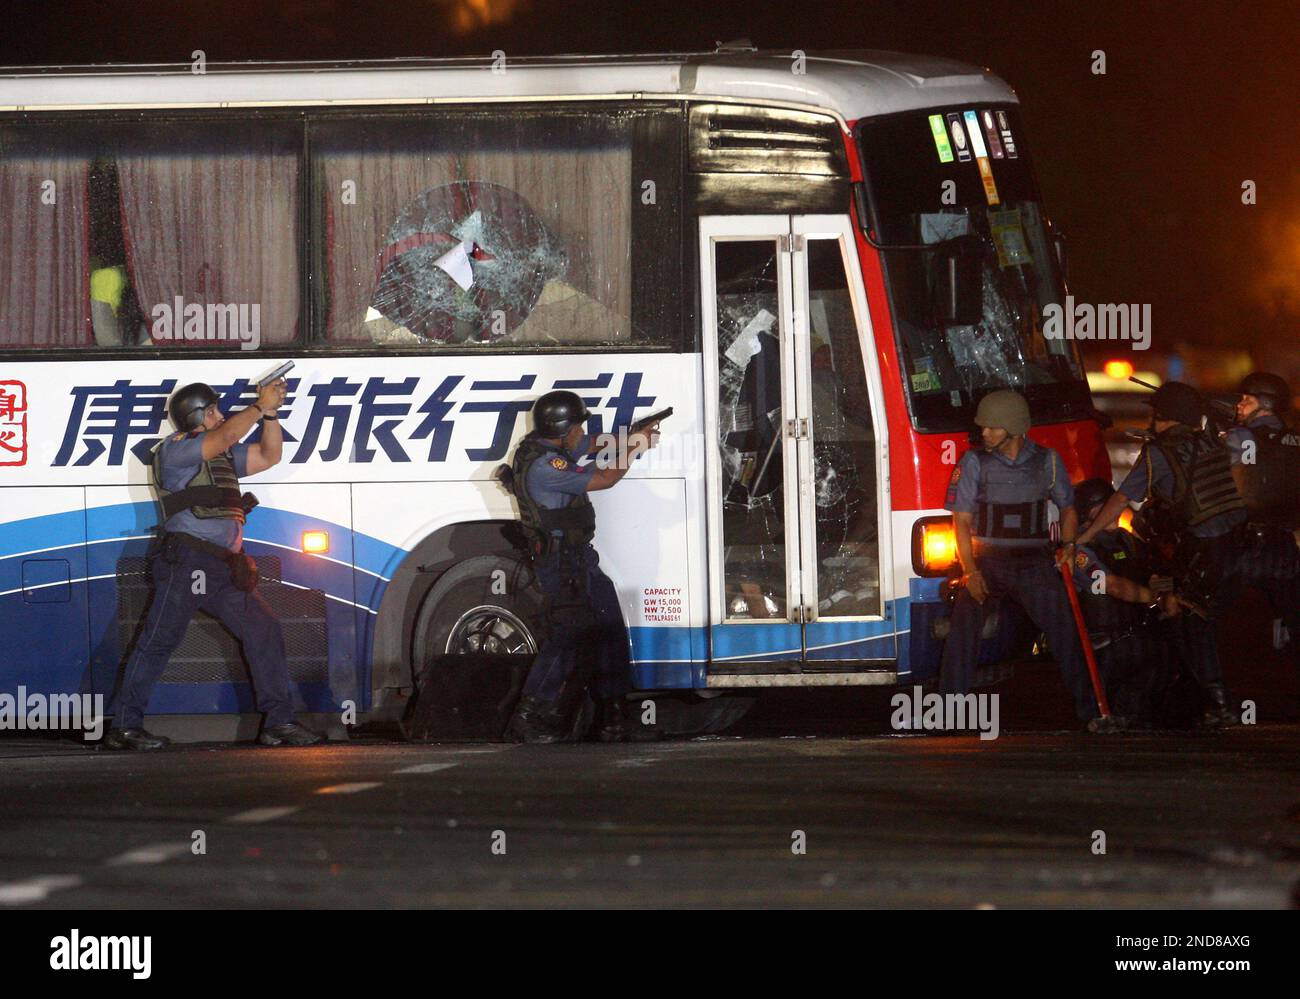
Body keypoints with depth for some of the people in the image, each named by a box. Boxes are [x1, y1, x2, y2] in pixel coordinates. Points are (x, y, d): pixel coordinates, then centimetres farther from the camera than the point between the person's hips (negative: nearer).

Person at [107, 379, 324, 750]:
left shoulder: (223, 457, 25)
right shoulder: (175, 450, -1)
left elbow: (268, 455, 26)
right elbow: (227, 436, -14)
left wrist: (270, 413, 13)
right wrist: (260, 407, -3)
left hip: (224, 567, 8)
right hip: (186, 562, -8)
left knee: (263, 630, -1)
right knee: (158, 641, -7)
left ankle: (279, 723, -1)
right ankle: (124, 726, -4)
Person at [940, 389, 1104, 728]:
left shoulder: (1046, 461, 3)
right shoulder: (974, 462, -1)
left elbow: (1067, 508, 18)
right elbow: (961, 521, -1)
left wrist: (1068, 545, 0)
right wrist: (970, 572, -10)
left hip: (1034, 562, 1)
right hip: (987, 560, -1)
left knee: (1065, 628, -8)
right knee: (963, 624, -18)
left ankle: (1089, 710, -1)